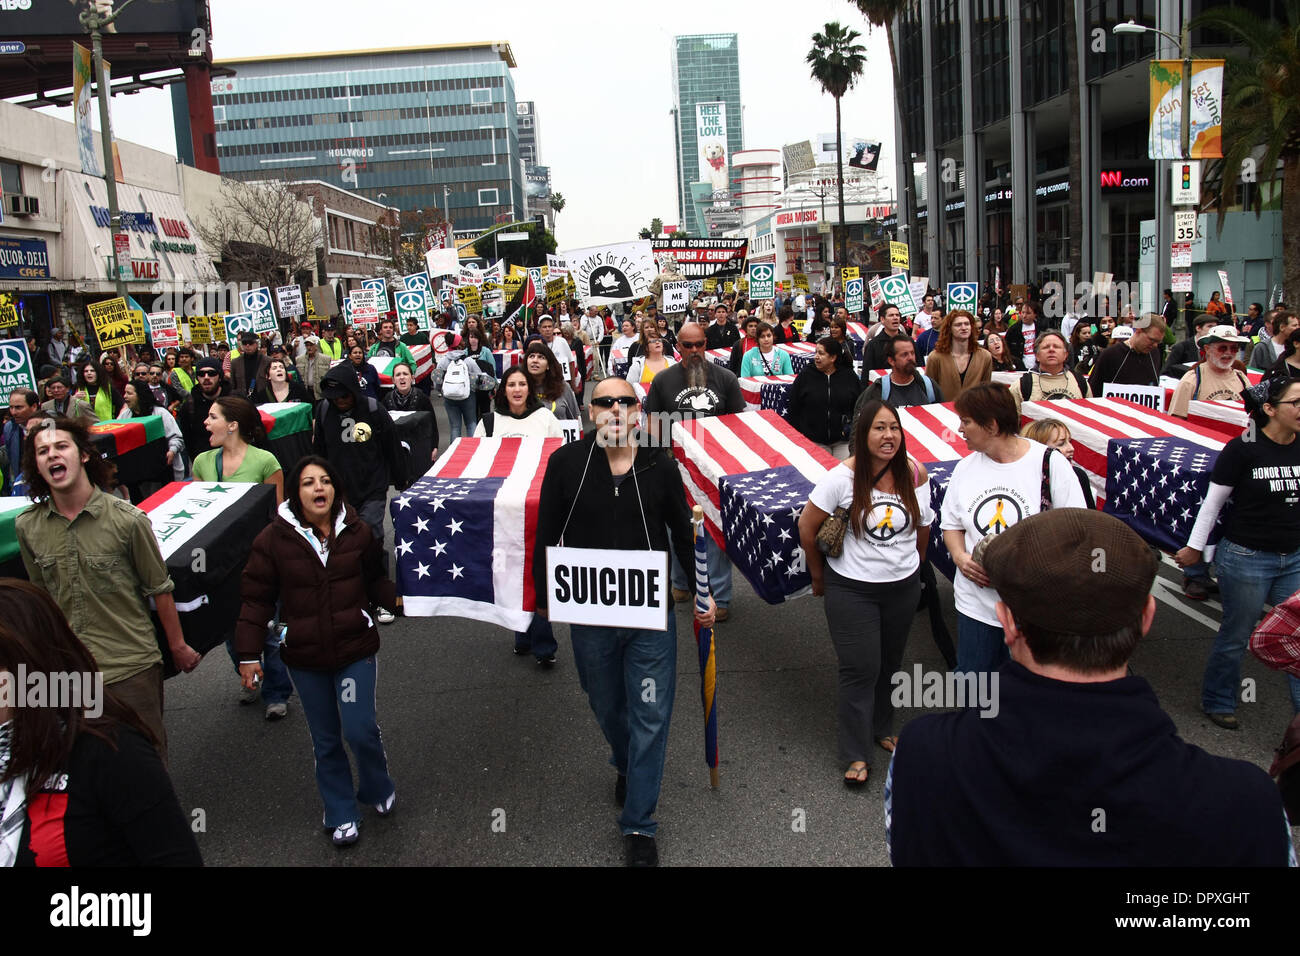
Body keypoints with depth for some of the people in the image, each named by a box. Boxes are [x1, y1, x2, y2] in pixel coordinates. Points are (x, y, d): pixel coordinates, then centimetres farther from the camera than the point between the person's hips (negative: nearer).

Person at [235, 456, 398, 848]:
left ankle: (378, 789, 25)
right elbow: (256, 599, -2)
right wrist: (249, 654, -4)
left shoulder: (359, 532, -4)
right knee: (326, 740, 12)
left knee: (360, 729, -6)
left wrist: (397, 597, -12)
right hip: (304, 657, 1)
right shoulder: (274, 539, -7)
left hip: (355, 649, 0)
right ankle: (341, 814, 31)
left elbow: (375, 581, 7)